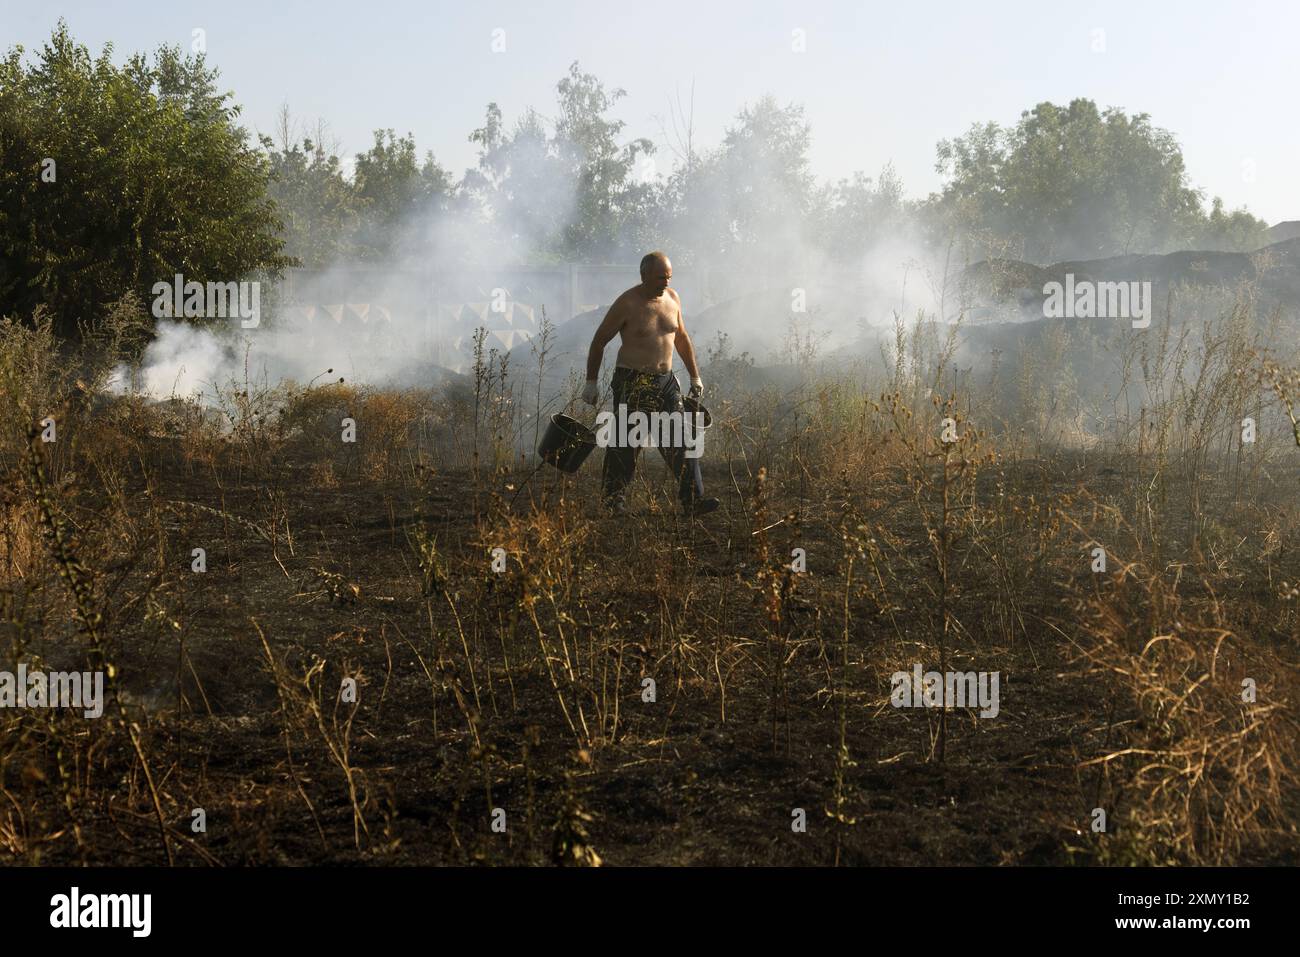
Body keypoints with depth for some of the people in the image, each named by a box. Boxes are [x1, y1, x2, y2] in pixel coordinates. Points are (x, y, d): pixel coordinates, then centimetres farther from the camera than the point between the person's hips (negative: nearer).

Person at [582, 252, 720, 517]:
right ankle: (615, 503, 13)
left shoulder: (672, 298, 8)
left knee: (682, 442, -5)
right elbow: (599, 341, -3)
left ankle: (694, 502, -8)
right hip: (632, 383, -5)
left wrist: (695, 377, 19)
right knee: (623, 447, -1)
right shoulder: (627, 303, -9)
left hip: (665, 381, 5)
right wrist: (591, 382, -4)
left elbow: (682, 339, 21)